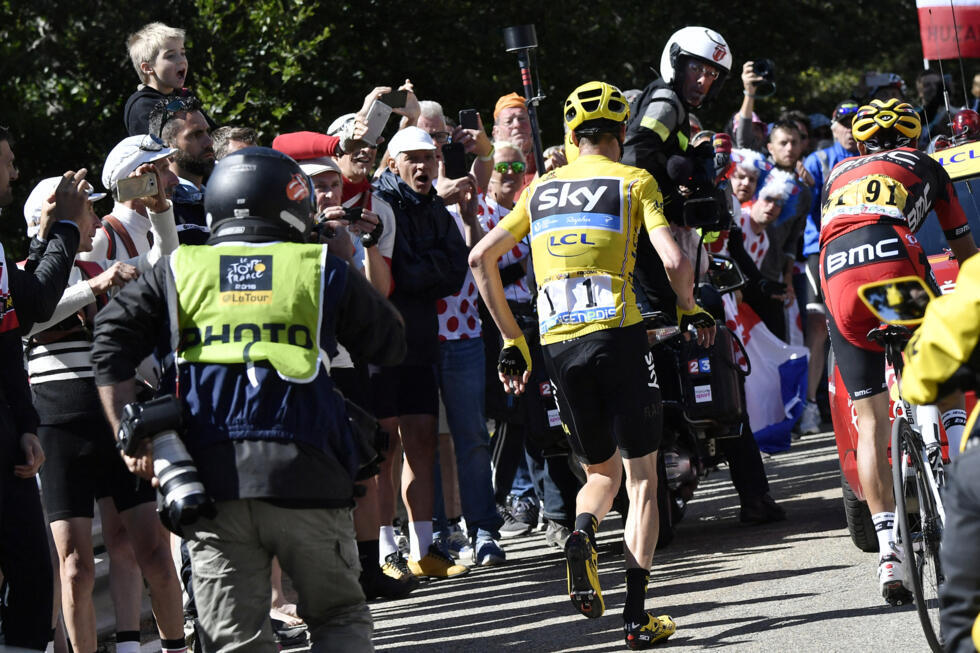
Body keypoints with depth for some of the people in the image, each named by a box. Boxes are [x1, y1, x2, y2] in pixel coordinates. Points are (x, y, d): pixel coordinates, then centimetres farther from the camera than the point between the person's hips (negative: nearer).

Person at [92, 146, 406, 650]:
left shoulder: (177, 272, 13)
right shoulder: (322, 271, 8)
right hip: (304, 473, -1)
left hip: (211, 476, 1)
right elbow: (390, 344, 18)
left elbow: (111, 339, 2)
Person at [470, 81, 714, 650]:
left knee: (603, 471, 20)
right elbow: (675, 261, -9)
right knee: (642, 477, 5)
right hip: (618, 334, -4)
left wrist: (512, 340, 17)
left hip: (558, 344, 4)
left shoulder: (542, 188, 15)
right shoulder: (634, 181, 3)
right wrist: (691, 309, 11)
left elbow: (481, 257, 12)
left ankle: (582, 533, -14)